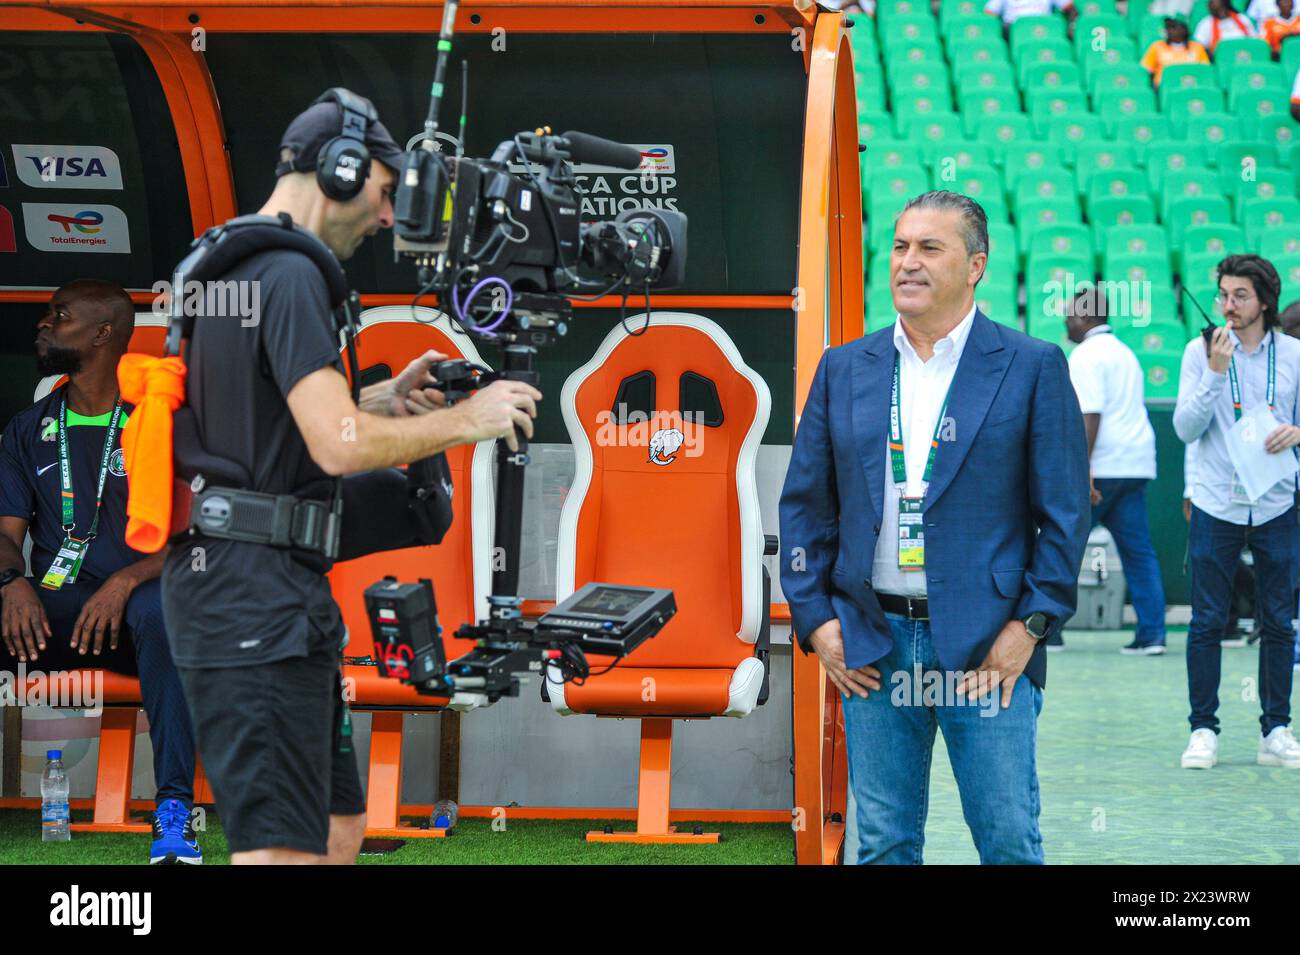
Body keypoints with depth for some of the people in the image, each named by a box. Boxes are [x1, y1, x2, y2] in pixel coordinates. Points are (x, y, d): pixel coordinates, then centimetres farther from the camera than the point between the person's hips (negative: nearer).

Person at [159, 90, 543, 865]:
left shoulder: (229, 266, 18)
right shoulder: (291, 274, -14)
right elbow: (338, 447, -22)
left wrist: (382, 403, 17)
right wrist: (465, 421, -10)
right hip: (259, 599, -11)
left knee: (339, 831, 16)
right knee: (282, 849, -14)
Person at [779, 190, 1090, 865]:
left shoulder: (1032, 367, 0)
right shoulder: (844, 369, 10)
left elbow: (1065, 512, -2)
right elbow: (804, 503, 11)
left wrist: (1030, 625, -9)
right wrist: (814, 620, 3)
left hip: (989, 650, -3)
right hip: (871, 645, 3)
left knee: (1009, 842, 0)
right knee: (883, 844, 8)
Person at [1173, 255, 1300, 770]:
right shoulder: (1201, 352, -2)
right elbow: (1186, 429, -7)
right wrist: (1215, 372, -18)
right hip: (1216, 506, -1)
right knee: (1207, 623, 1)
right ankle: (1203, 730, 9)